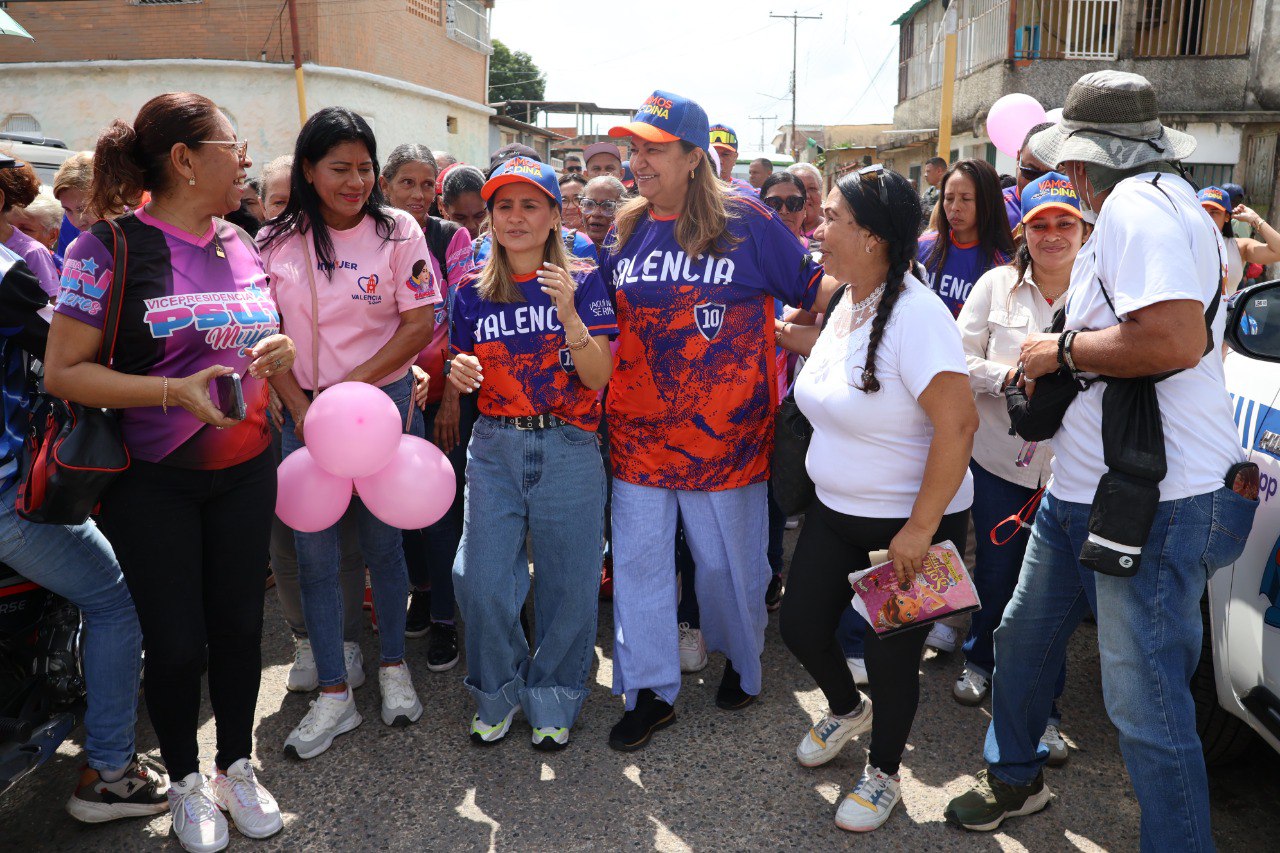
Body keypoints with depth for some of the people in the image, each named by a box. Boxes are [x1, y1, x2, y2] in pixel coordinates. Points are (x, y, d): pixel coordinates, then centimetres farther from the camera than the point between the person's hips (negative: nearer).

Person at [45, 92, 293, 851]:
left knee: (240, 624, 13)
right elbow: (64, 371, -14)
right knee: (176, 641, 6)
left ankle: (237, 767, 35)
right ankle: (186, 781, 32)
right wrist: (174, 391, -25)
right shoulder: (109, 249, -11)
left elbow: (275, 345, 18)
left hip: (245, 471, 5)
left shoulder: (243, 247, 6)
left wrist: (280, 351, -6)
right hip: (152, 482, -4)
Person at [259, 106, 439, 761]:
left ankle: (393, 667, 28)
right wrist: (300, 409, -8)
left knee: (383, 544, 9)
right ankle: (334, 696, 17)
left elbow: (420, 325, -8)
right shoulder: (278, 241, 2)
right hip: (304, 412, 2)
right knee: (314, 554, 5)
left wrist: (352, 386, -14)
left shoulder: (396, 229, -4)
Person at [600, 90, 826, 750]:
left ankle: (740, 662, 40)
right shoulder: (627, 230, 7)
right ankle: (652, 691, 24)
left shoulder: (744, 221, -5)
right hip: (639, 430, 4)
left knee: (727, 559, 12)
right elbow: (608, 318, 19)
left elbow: (810, 288, 2)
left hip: (722, 430, -3)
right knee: (638, 560, 7)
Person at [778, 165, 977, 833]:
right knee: (800, 625, 12)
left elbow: (958, 424, -29)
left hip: (909, 524, -8)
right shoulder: (848, 304, 3)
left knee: (890, 655, 7)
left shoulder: (915, 315, -24)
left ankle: (883, 775, 34)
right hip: (836, 510, 8)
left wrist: (919, 530, -26)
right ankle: (847, 710, 45)